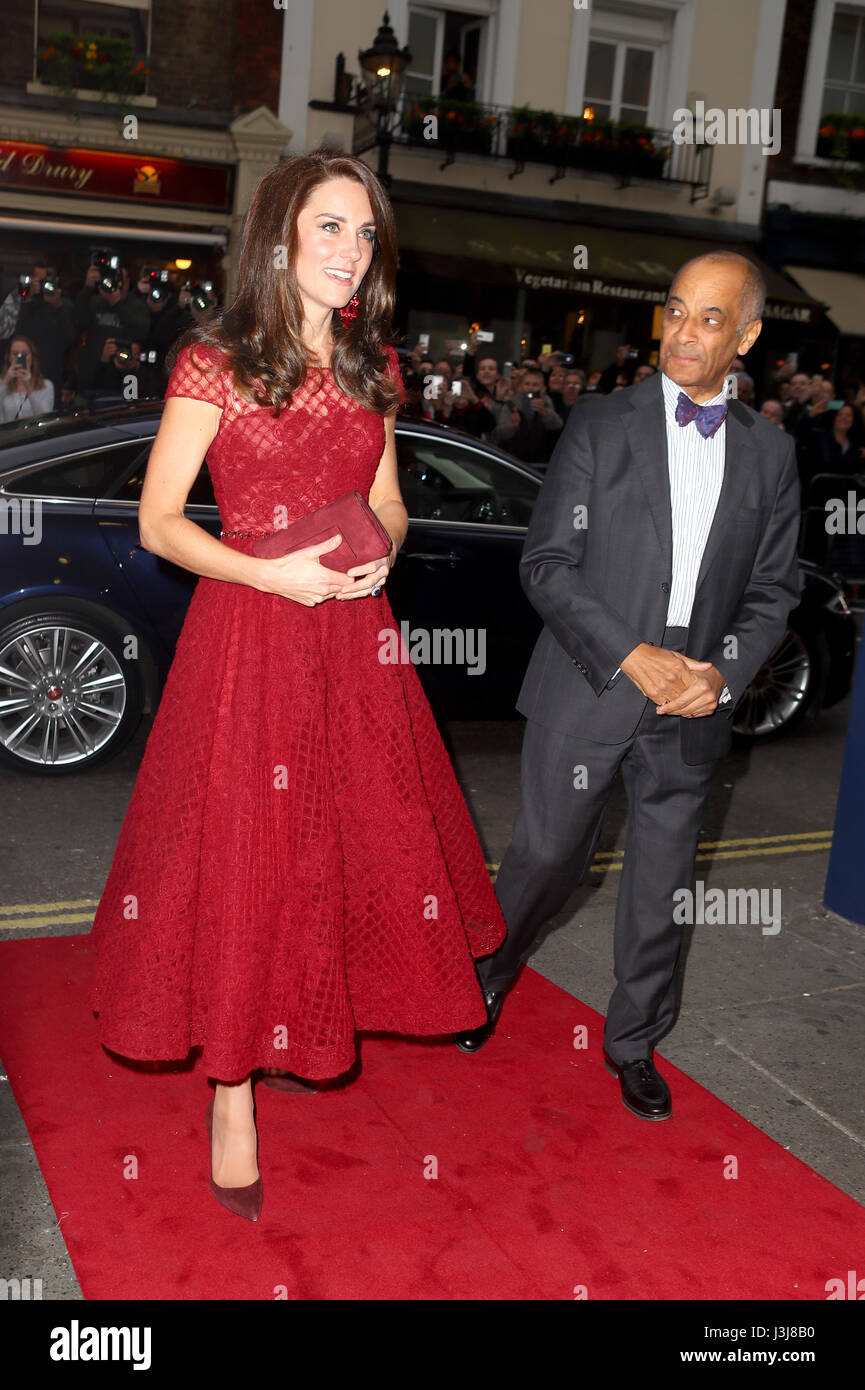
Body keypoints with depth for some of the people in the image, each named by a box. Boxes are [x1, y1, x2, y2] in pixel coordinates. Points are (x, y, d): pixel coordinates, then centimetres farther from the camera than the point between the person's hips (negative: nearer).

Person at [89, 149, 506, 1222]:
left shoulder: (371, 367, 9)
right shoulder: (215, 364, -7)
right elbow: (157, 522, -8)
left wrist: (379, 552, -6)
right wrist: (273, 572, -19)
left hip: (351, 635, 6)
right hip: (246, 636, -5)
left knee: (352, 839, 14)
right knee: (242, 851, 3)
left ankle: (315, 1025, 37)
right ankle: (232, 1089, 18)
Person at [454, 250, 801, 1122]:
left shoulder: (770, 455, 5)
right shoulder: (600, 428, -3)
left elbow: (773, 591, 9)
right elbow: (545, 564, -7)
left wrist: (725, 672, -10)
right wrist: (631, 655, -17)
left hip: (692, 713, 2)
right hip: (589, 692, -2)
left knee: (661, 886, 12)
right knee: (546, 858, 8)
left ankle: (632, 1042, 34)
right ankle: (486, 980, 39)